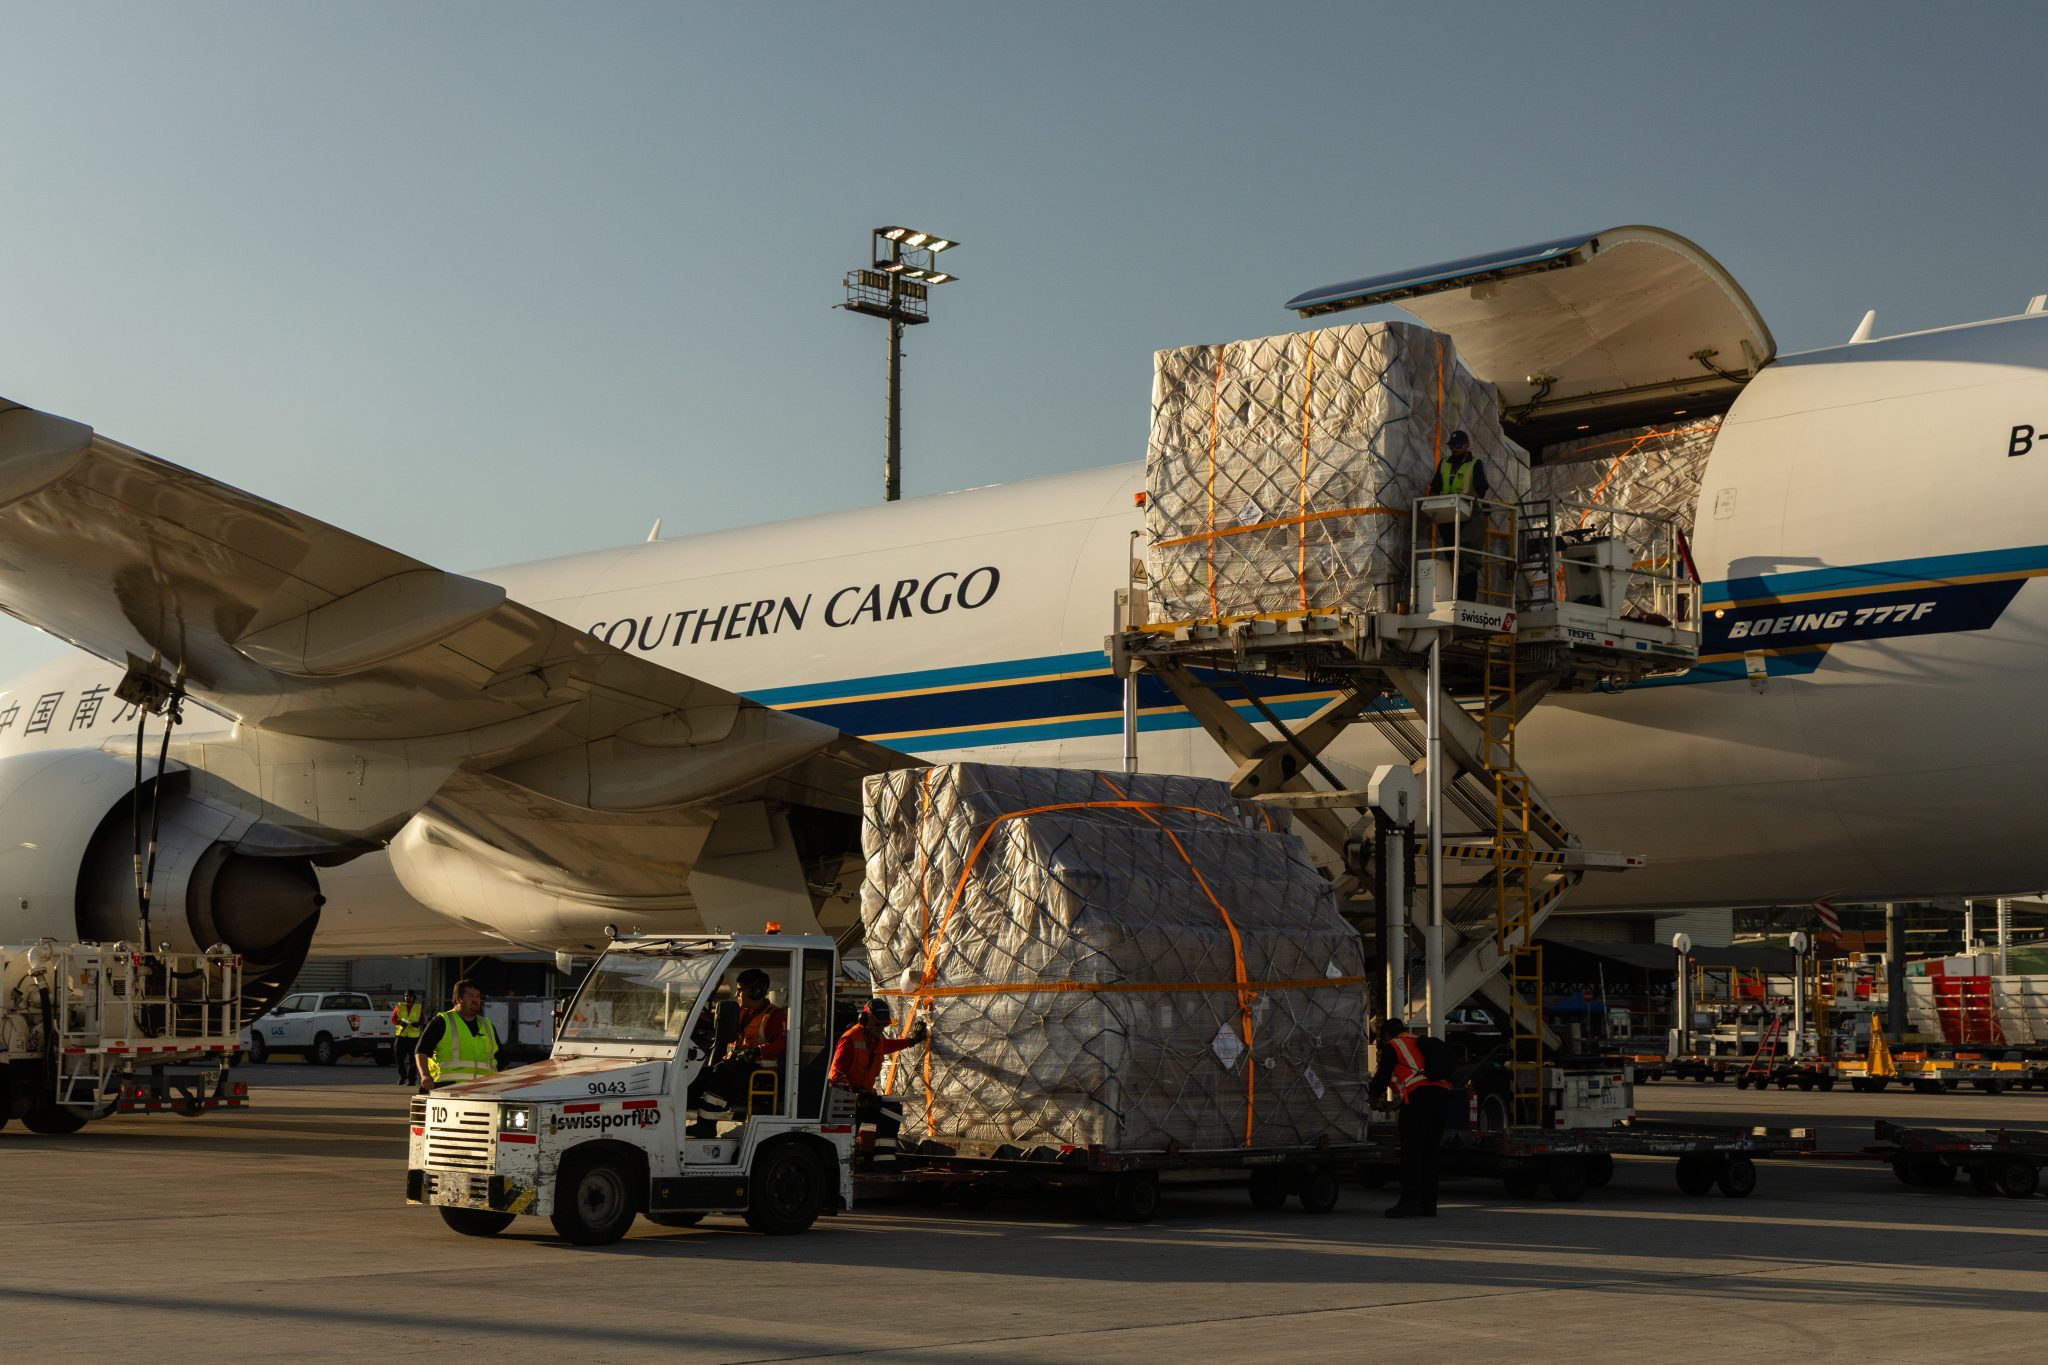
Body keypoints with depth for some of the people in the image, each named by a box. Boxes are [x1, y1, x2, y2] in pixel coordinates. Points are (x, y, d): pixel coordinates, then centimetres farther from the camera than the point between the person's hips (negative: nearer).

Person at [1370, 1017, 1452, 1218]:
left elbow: (1382, 1077, 8)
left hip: (1417, 1096, -7)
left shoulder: (1392, 1046, 9)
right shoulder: (1421, 1044, 31)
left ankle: (1410, 1202, -11)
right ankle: (1428, 1203, 10)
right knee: (1429, 1152, 11)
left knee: (1411, 1151, -6)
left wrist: (1372, 1091, 28)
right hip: (1441, 1094, 7)